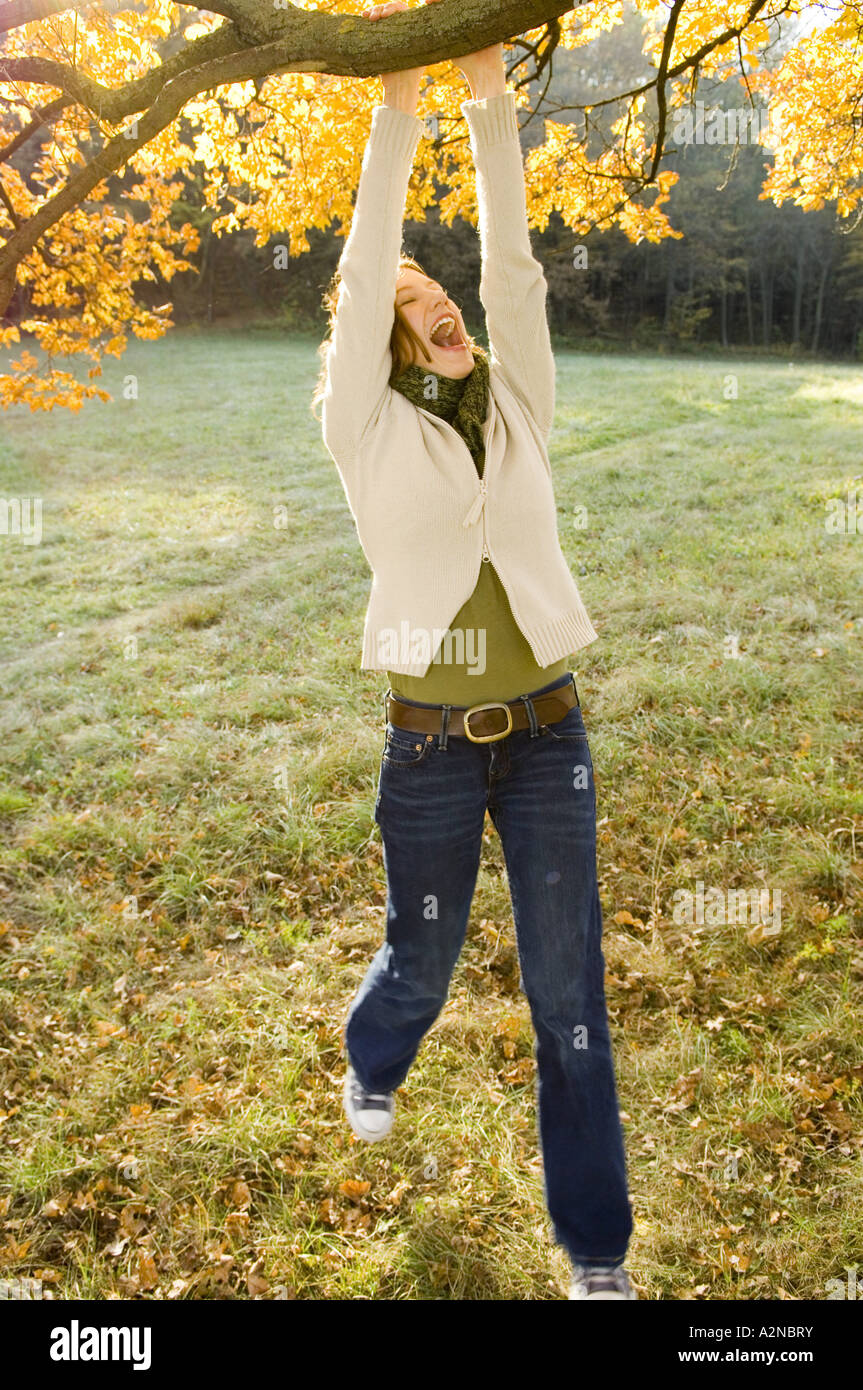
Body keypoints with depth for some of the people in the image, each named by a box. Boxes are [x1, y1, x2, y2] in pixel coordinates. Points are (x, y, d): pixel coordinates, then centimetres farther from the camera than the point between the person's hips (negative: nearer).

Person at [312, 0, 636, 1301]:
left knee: (569, 992, 6)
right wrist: (398, 109, -7)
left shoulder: (517, 407, 8)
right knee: (421, 964, 18)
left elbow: (513, 269, 3)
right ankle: (369, 1069, 55)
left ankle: (598, 1250, 22)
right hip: (431, 749, -2)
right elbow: (361, 275, -8)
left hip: (549, 736, 2)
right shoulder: (369, 434, 0)